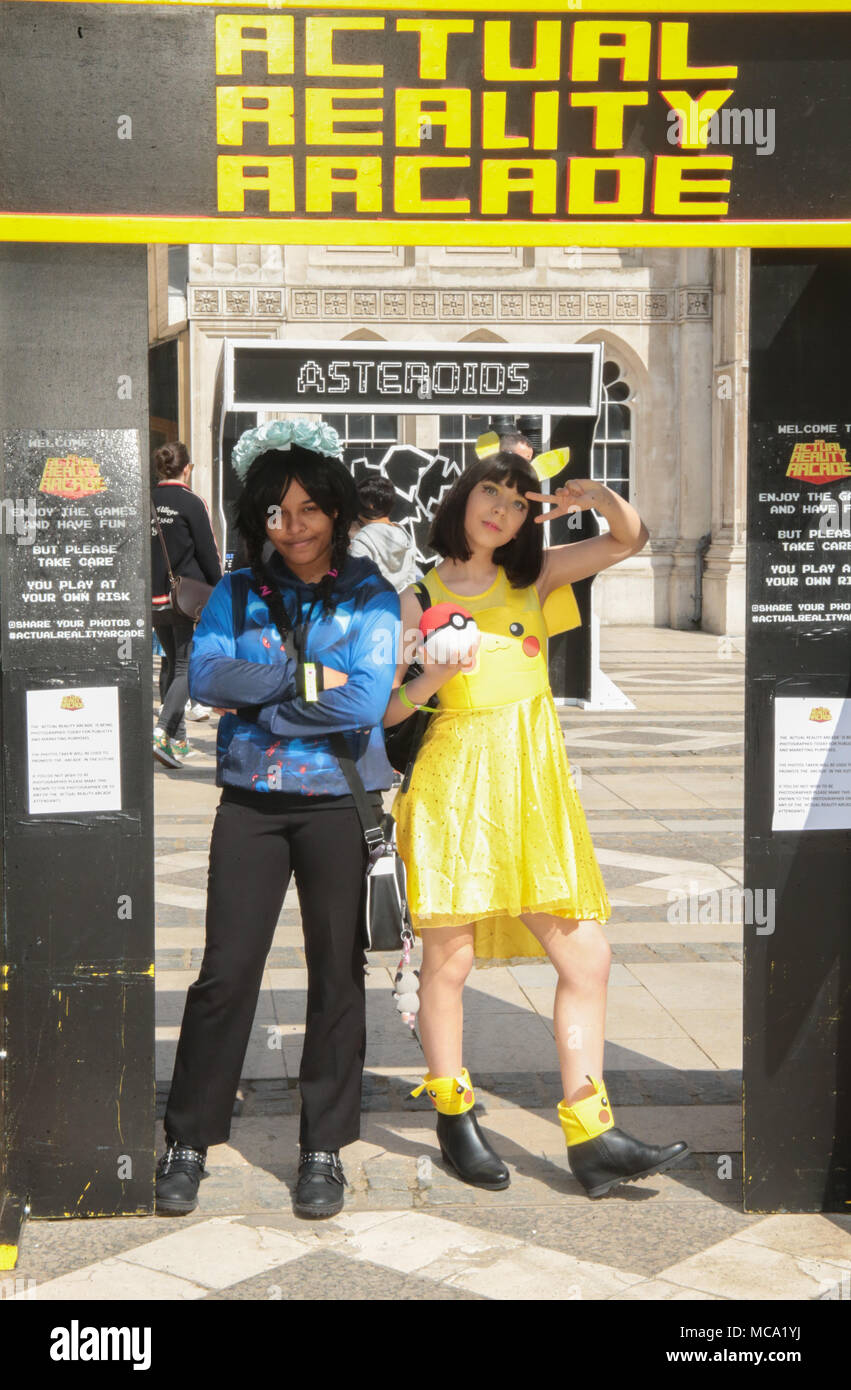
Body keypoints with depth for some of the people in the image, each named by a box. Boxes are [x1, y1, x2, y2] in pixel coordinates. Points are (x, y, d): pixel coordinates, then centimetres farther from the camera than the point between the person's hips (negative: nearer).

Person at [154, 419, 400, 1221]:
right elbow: (204, 676, -8)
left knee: (337, 975, 6)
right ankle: (188, 1143, 16)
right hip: (250, 803, 1)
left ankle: (324, 1150, 19)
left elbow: (365, 701, -13)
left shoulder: (370, 597, 0)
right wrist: (303, 679, -14)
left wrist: (255, 703, -9)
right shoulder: (236, 594, 7)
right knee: (226, 971, 2)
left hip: (339, 802, -1)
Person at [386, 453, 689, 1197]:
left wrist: (597, 495, -6)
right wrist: (431, 679, -17)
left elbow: (631, 538, 13)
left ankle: (590, 1137, 8)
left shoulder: (531, 577, 13)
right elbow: (382, 709, 2)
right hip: (455, 779, -3)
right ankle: (454, 1118, 23)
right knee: (449, 960, 2)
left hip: (535, 782, 3)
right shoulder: (418, 595, 4)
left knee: (587, 958, -1)